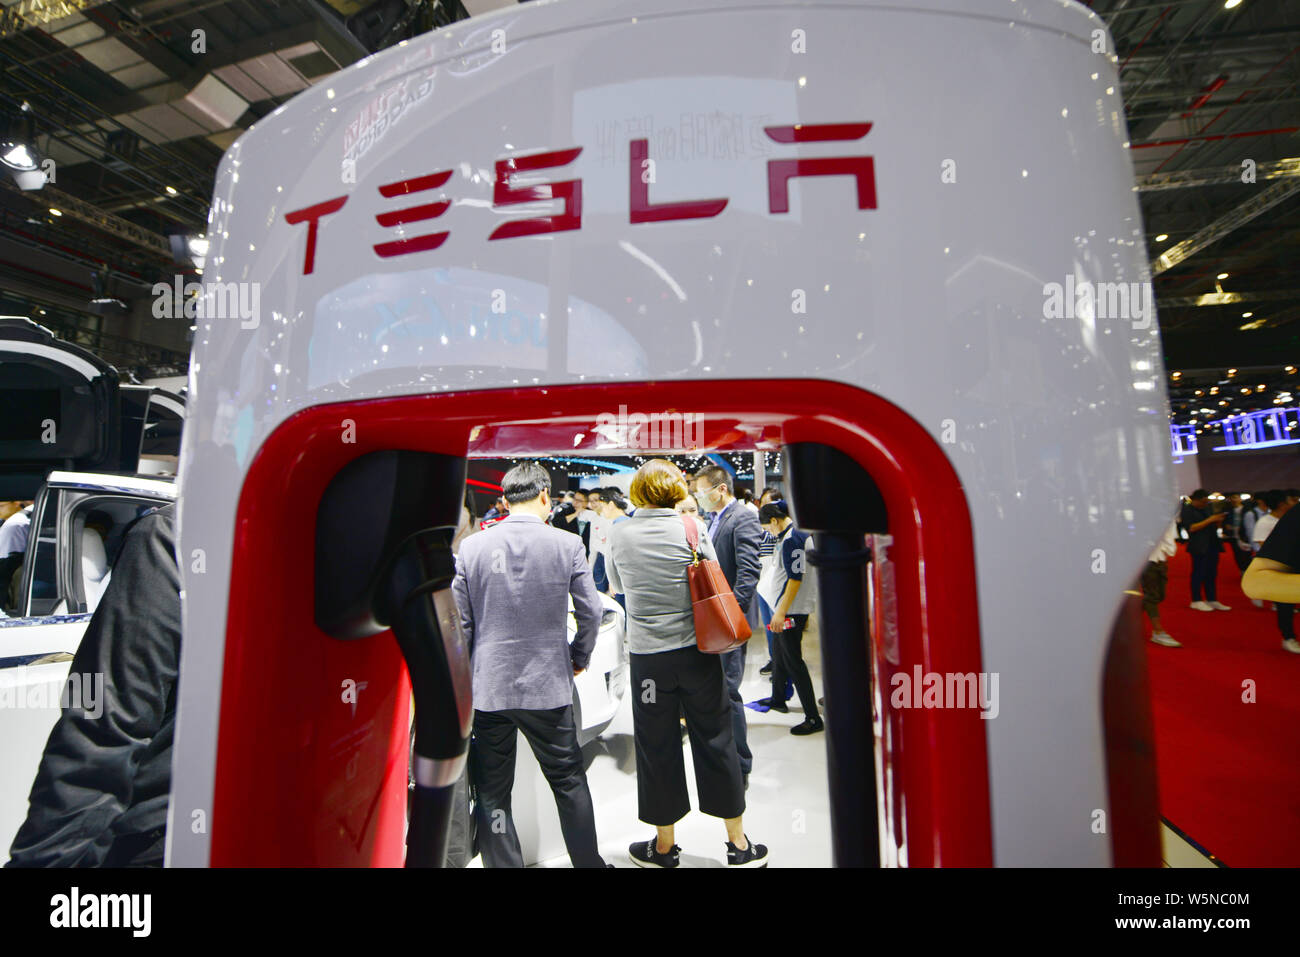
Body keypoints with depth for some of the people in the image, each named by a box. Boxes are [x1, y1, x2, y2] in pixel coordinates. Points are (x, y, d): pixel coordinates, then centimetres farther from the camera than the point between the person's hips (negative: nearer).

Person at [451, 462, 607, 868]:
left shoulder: (471, 546, -5)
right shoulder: (567, 544, -8)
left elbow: (458, 622, -1)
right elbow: (591, 612, -4)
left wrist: (464, 675, 12)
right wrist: (580, 658, 13)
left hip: (487, 686, 1)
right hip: (547, 683, 0)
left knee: (492, 792, 15)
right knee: (569, 781, 17)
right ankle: (588, 861, 30)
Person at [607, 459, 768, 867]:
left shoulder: (620, 533, -4)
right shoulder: (691, 526, -8)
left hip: (647, 653, 0)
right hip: (697, 649, 0)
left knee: (657, 746, 13)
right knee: (715, 739, 12)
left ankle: (664, 847, 29)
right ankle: (739, 844, 27)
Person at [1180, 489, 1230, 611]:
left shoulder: (1208, 508, 16)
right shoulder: (1187, 510, -6)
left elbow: (1214, 527, 21)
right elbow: (1191, 528, -16)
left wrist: (1219, 521, 0)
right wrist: (1210, 520, -17)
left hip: (1212, 545, 7)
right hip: (1198, 546, -7)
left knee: (1212, 573, 9)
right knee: (1198, 573, -4)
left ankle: (1212, 600, 15)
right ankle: (1196, 601, 2)